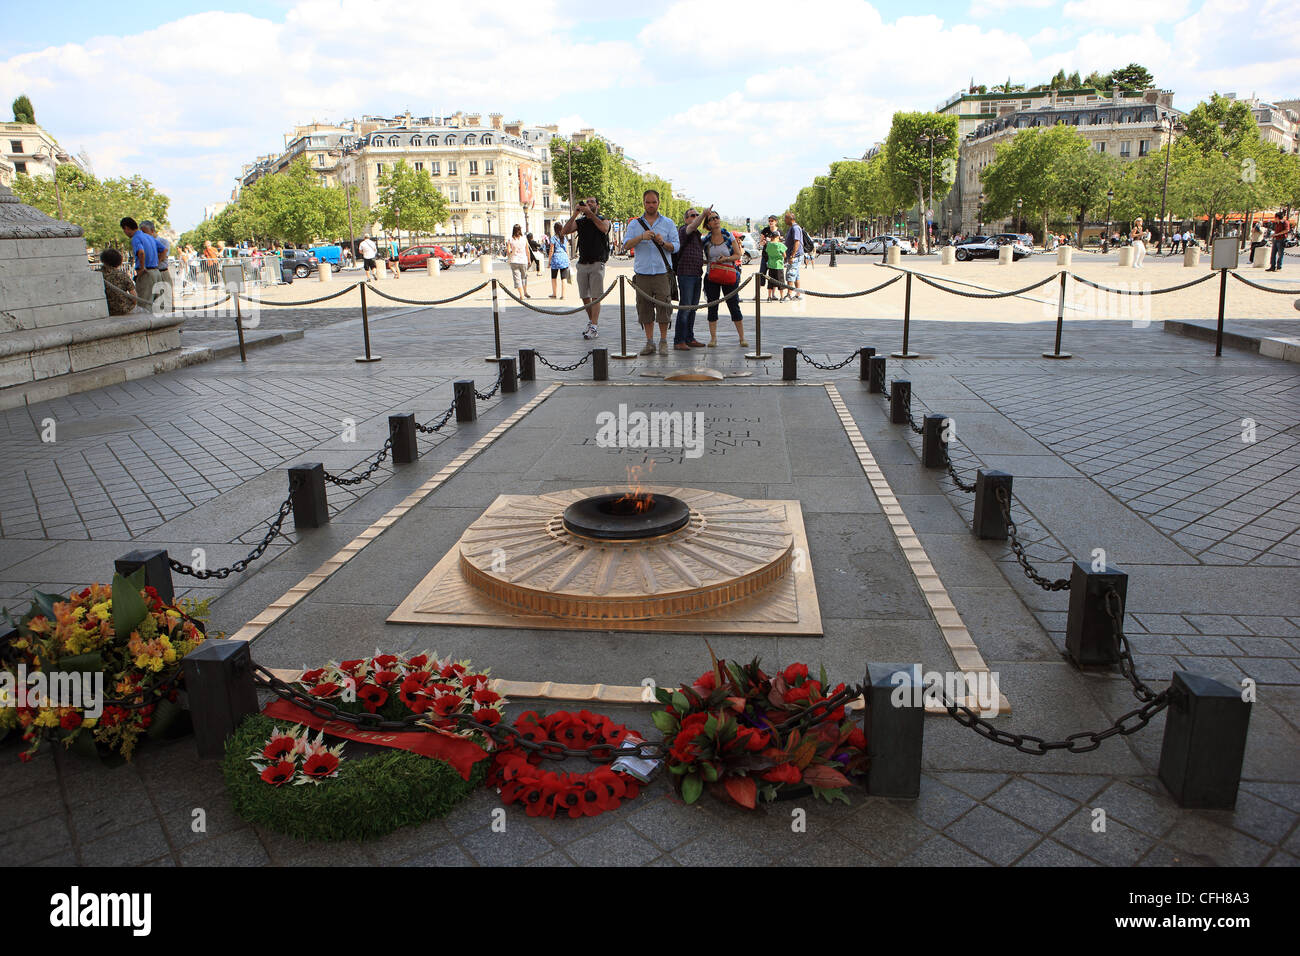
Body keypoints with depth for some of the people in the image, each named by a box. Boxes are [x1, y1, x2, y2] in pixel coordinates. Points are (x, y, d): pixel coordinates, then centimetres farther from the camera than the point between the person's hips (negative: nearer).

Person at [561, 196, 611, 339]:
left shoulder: (603, 220, 6)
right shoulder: (580, 222, 13)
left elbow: (604, 229, -19)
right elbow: (564, 232, -2)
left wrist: (590, 213, -19)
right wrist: (575, 214, -8)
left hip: (597, 263, -4)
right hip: (582, 263, 4)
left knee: (595, 297, -8)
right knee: (585, 296, 6)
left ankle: (594, 327, -10)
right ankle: (591, 321, 23)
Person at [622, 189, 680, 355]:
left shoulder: (668, 224, 11)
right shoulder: (634, 224, 11)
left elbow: (676, 246, 3)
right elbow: (626, 245, -1)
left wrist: (663, 243, -17)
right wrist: (641, 237, -18)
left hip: (662, 272, -1)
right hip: (642, 273, 1)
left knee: (664, 308, -6)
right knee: (644, 309, 2)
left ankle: (663, 342, 5)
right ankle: (649, 342, 11)